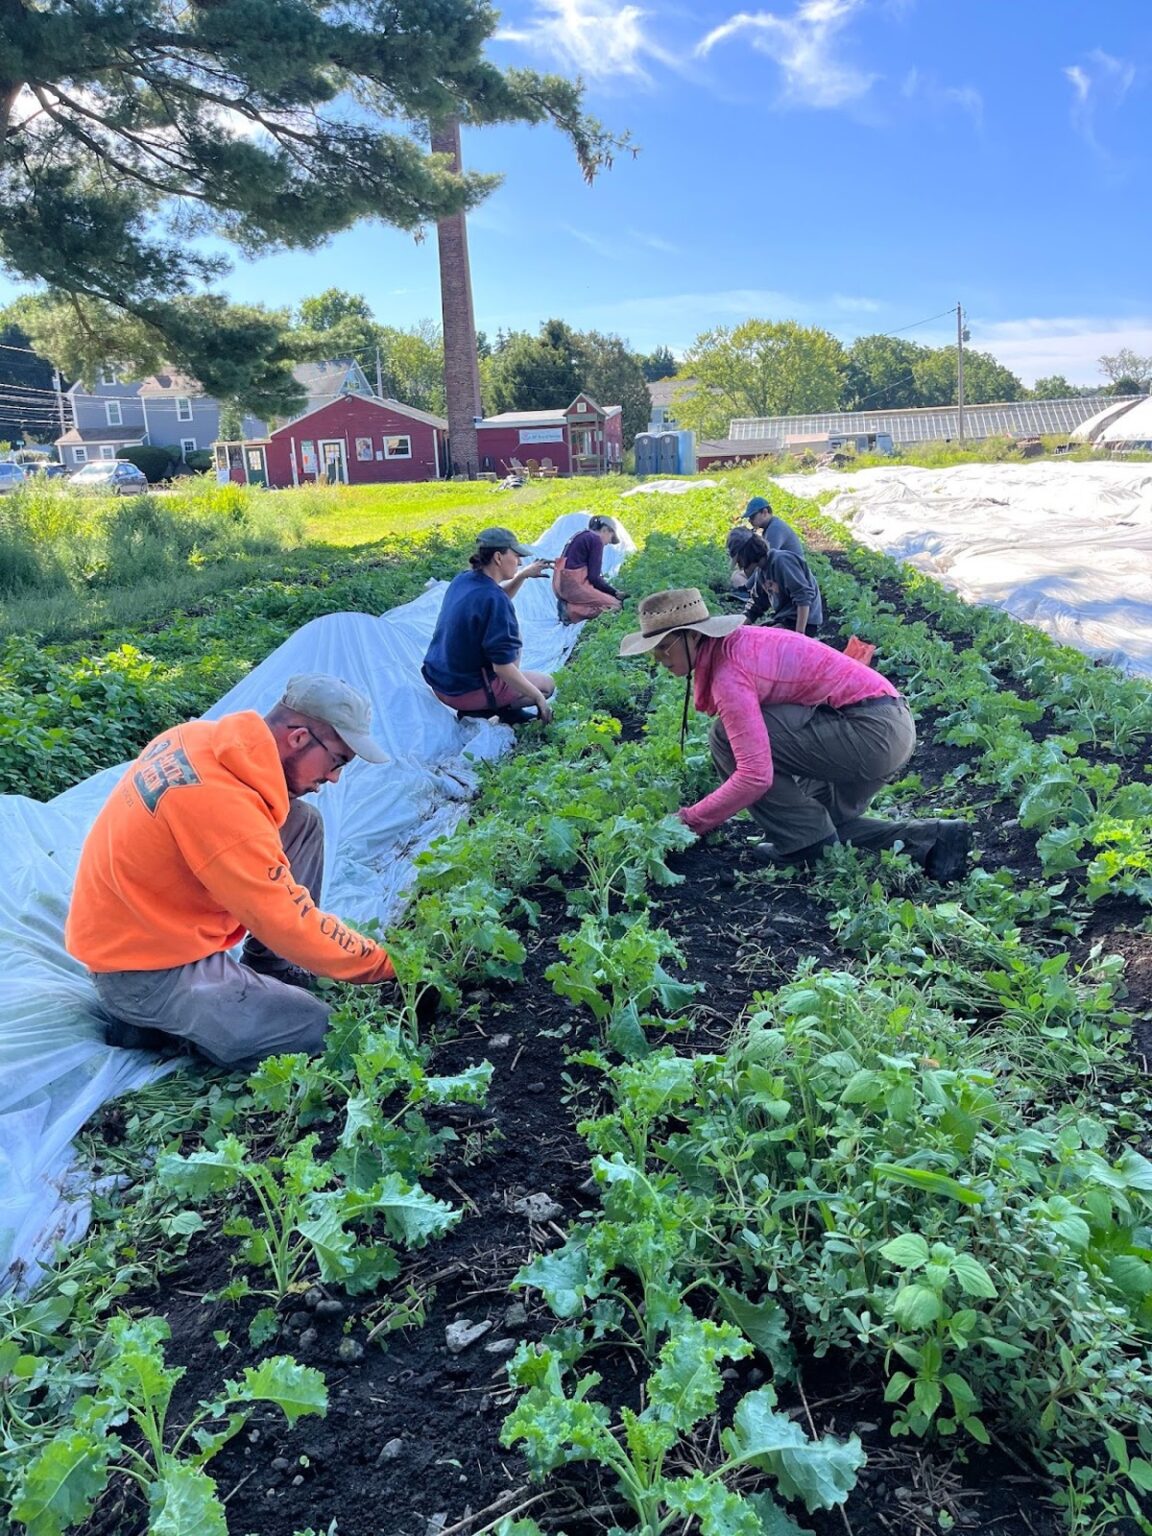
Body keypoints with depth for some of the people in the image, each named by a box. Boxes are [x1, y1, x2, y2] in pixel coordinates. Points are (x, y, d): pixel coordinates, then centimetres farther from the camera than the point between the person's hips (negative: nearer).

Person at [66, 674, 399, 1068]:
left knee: (303, 822, 3)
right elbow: (292, 926, -27)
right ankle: (155, 1021, 0)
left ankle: (273, 976, 9)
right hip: (144, 974, -9)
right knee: (317, 1034, -14)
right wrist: (386, 964, -16)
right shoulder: (223, 806, -33)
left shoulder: (199, 735, -8)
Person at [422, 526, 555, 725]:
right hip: (465, 692, -8)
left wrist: (523, 576, 12)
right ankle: (483, 711, -4)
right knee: (547, 684, 8)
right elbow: (503, 667, -25)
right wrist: (538, 698, -16)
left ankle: (503, 707, 16)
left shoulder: (462, 580, 0)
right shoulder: (494, 600, -25)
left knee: (510, 633, 22)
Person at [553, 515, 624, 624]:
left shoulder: (578, 536, 23)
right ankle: (572, 610, -19)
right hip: (574, 586, -10)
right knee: (615, 606, -9)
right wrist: (614, 592, 3)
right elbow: (593, 577, -10)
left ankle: (568, 606, -1)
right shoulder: (596, 540, -5)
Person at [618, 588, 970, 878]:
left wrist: (688, 821, -17)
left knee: (727, 737, -13)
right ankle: (933, 838, 14)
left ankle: (805, 841, -4)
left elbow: (755, 776, -25)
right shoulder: (734, 644, 12)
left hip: (870, 730, -10)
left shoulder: (728, 672, -17)